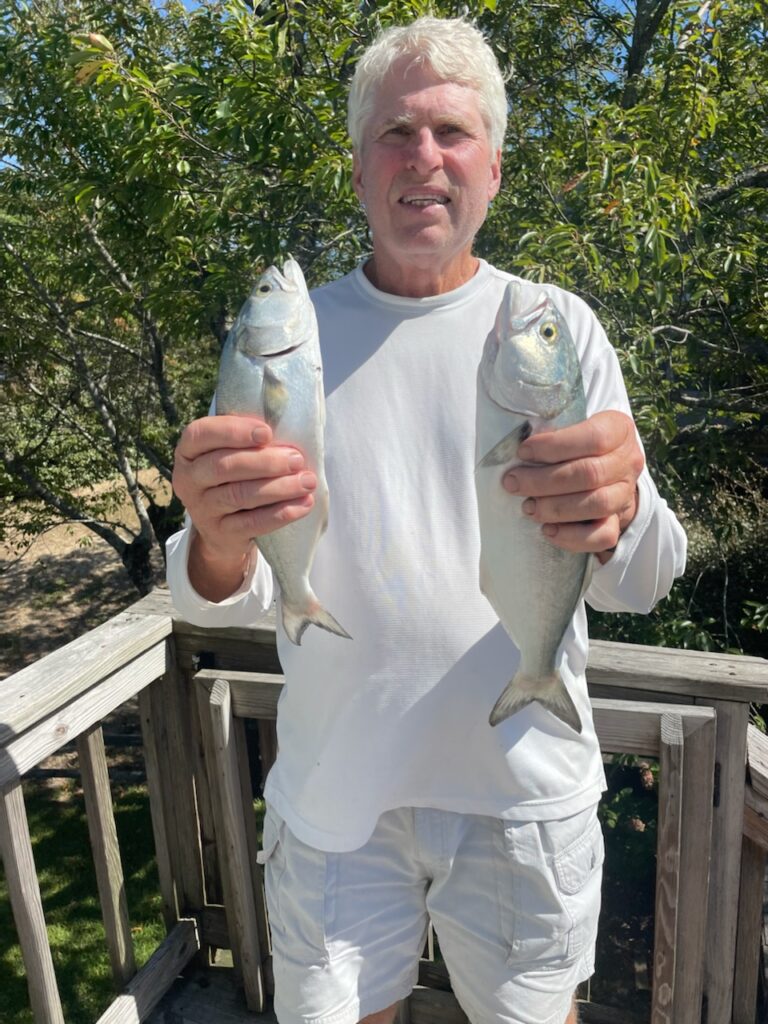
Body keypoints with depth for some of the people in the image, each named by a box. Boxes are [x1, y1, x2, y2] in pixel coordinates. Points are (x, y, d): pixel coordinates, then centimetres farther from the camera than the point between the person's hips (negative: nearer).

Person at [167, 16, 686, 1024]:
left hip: (528, 790, 1)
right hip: (332, 791, 1)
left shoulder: (561, 325, -3)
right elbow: (227, 597, -7)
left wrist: (619, 517, -33)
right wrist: (218, 546, -31)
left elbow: (640, 583, -9)